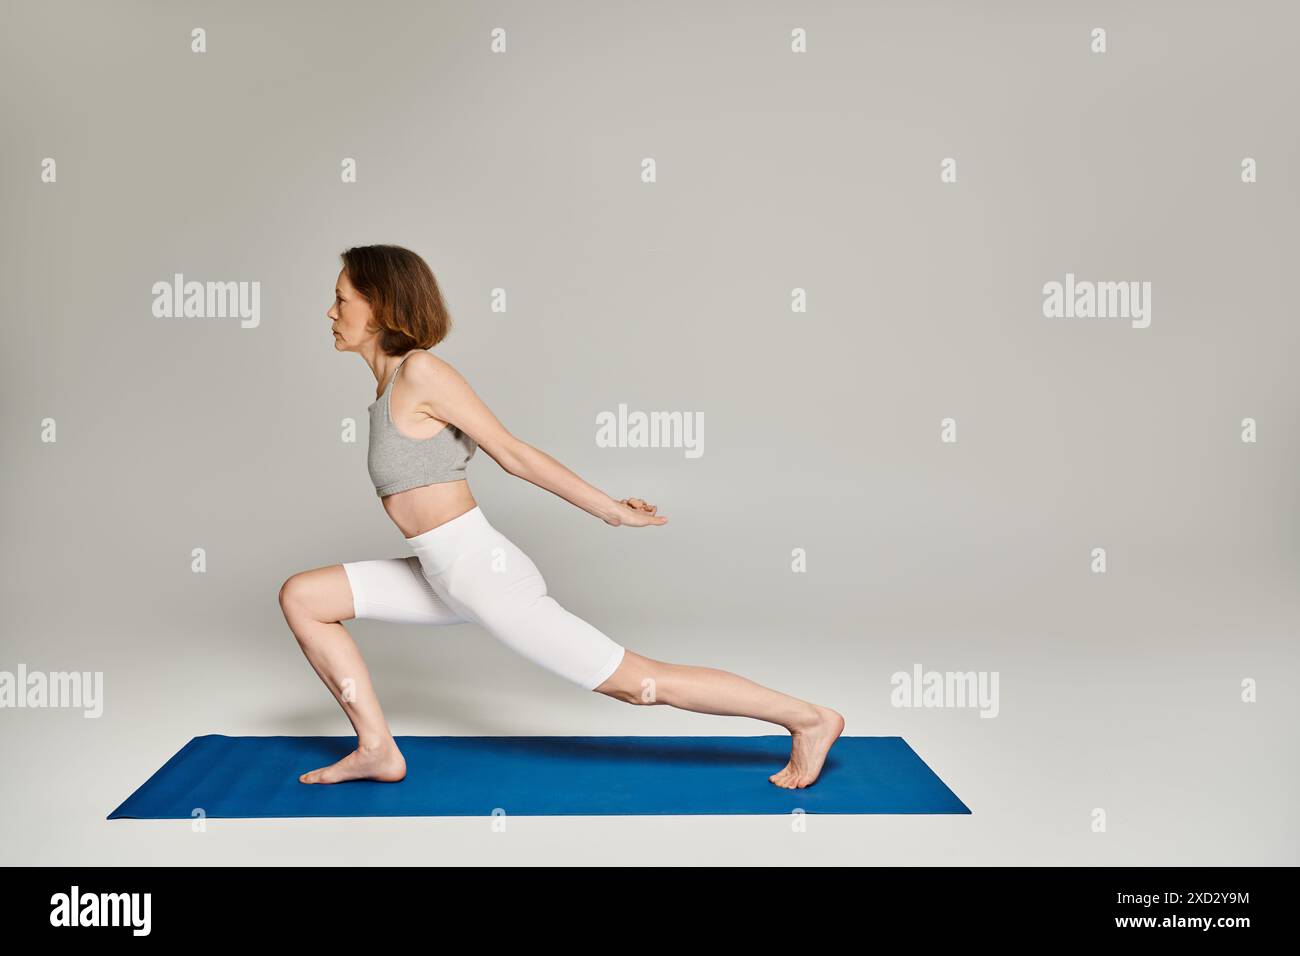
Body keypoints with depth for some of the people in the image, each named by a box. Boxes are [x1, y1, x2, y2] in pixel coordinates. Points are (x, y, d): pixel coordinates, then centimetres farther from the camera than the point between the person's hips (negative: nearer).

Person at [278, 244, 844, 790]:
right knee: (302, 596, 10)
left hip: (480, 571, -9)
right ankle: (377, 749, 11)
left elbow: (513, 452, -9)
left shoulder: (420, 372, -14)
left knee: (635, 681, -4)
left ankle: (808, 719, 7)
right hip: (447, 577, 9)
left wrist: (609, 510, -4)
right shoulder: (395, 381, 14)